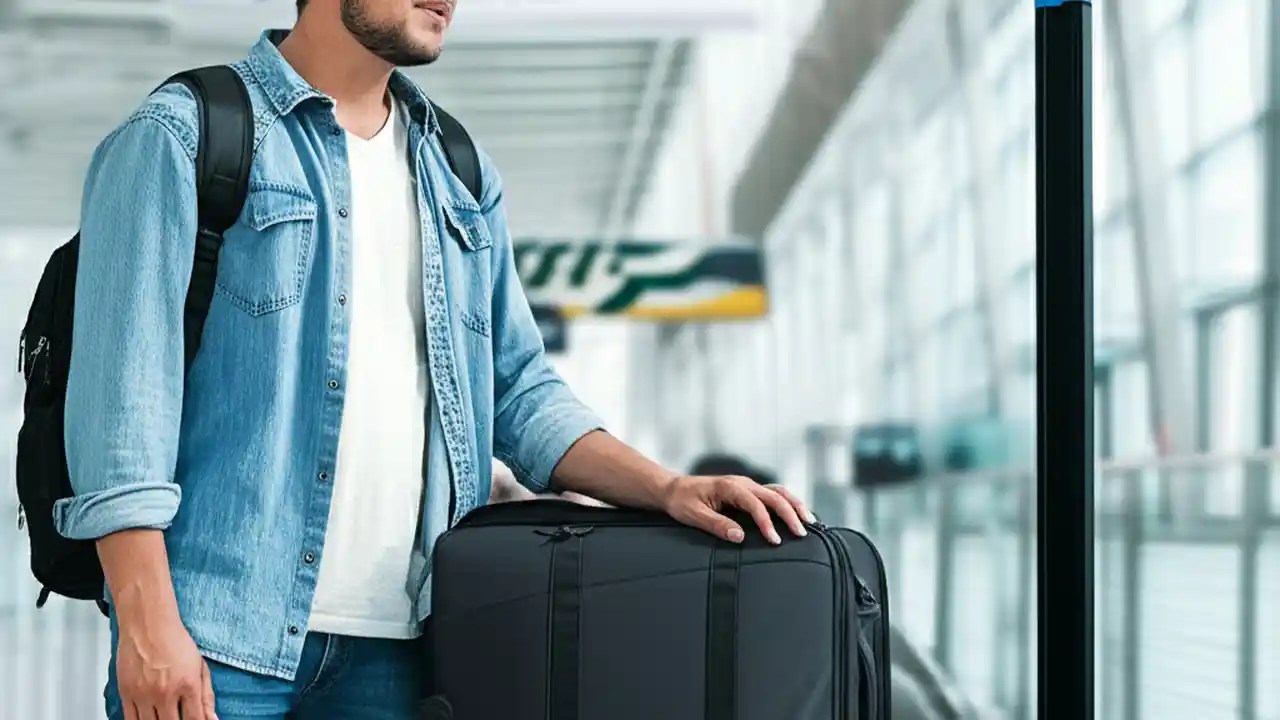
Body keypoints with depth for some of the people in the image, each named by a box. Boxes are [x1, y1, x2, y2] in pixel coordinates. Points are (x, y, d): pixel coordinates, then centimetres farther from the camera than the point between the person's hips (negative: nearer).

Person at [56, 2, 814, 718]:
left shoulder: (461, 175, 17)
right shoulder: (182, 137, -1)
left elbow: (519, 392, 18)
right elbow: (123, 386, -8)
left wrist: (668, 490, 2)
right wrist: (148, 624, -16)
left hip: (395, 644, 5)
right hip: (220, 633, -5)